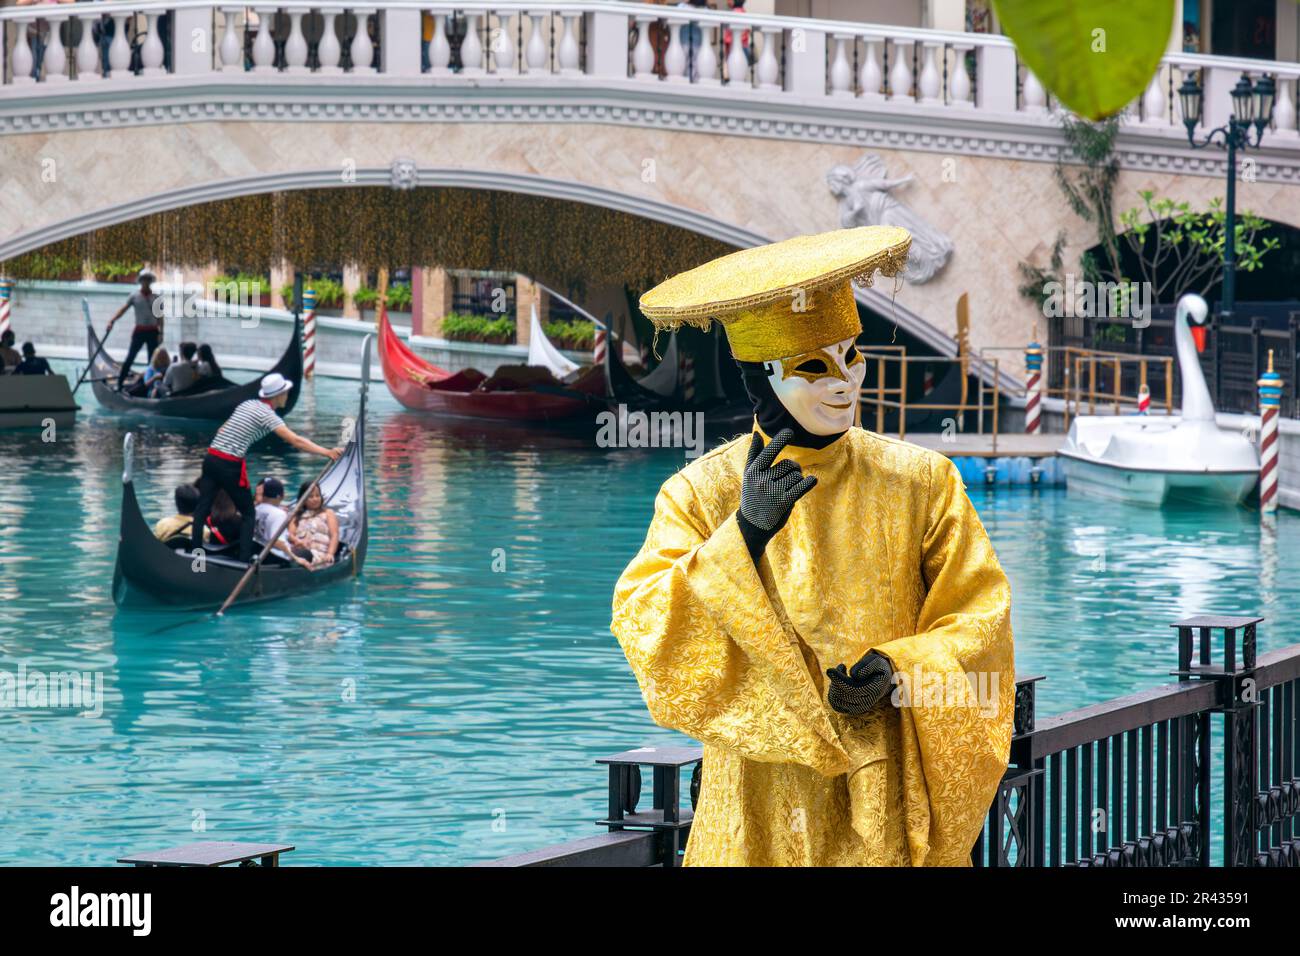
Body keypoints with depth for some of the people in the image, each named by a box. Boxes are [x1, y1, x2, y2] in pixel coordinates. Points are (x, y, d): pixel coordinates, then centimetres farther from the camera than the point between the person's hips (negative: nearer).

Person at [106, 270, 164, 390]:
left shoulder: (156, 297, 6)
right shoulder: (134, 296, 0)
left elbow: (159, 316, 7)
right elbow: (123, 310, -5)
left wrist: (160, 332, 0)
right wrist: (112, 321, -18)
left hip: (152, 332, 2)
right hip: (139, 331, -2)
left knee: (153, 360, 5)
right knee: (130, 357, -6)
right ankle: (119, 383, -4)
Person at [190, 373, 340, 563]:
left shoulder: (247, 404, 17)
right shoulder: (267, 414, -8)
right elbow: (295, 440, -17)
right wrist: (327, 452, -17)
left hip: (211, 459, 7)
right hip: (230, 466, -7)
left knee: (202, 509, 6)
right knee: (248, 513, 4)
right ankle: (245, 559, -2)